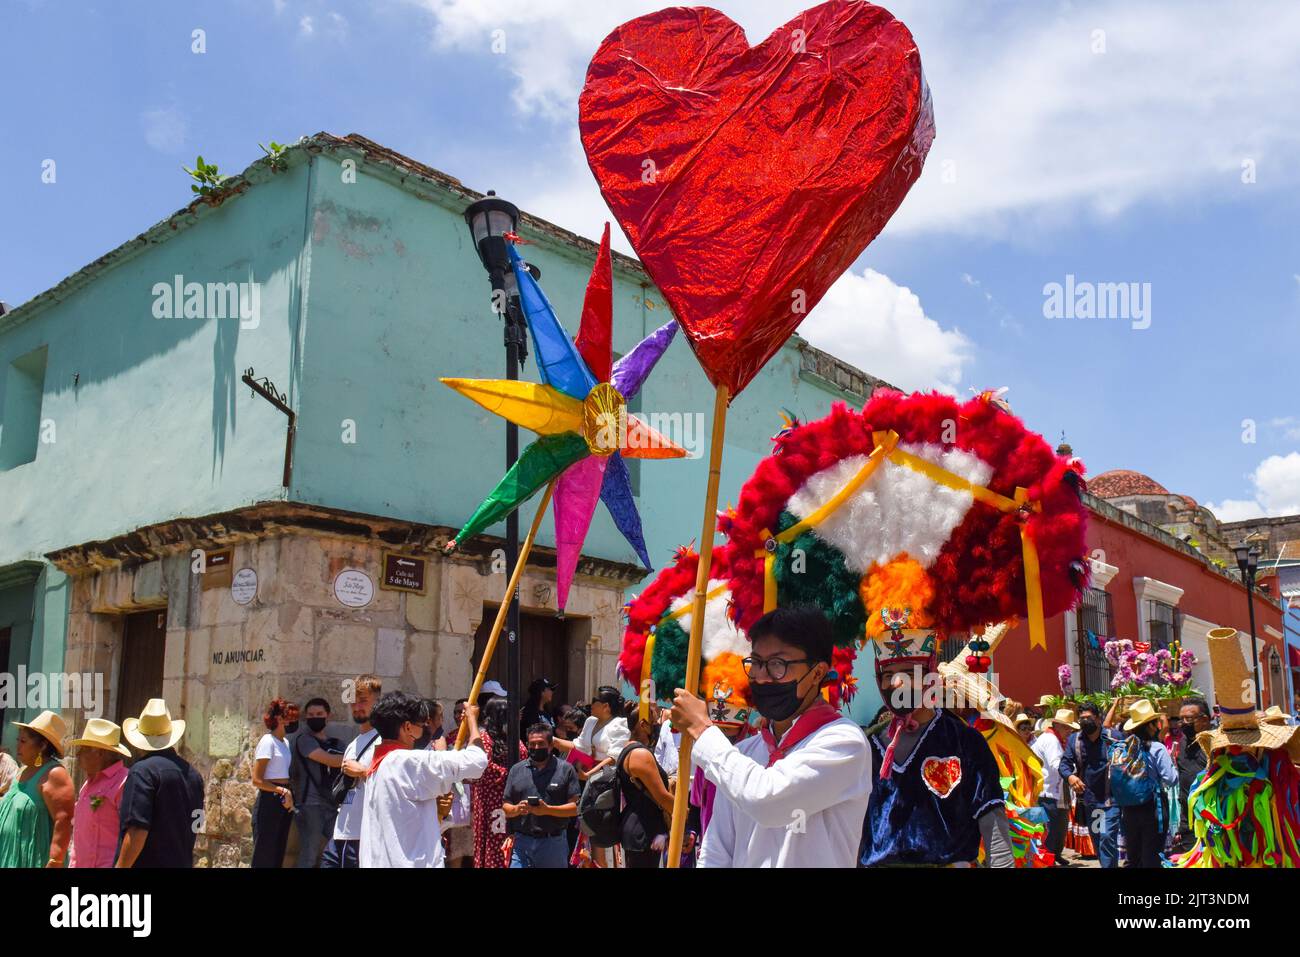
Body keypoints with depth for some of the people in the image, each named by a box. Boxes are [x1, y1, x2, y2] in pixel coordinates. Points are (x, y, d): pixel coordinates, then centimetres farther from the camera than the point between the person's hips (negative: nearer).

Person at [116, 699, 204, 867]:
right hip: (182, 863, 7)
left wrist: (121, 866, -14)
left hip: (146, 863, -7)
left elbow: (137, 830, -20)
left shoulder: (142, 771, -12)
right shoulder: (192, 774, 9)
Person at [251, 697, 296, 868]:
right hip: (269, 802, -8)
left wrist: (289, 795, 4)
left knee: (278, 855, 12)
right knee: (264, 856, -4)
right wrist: (282, 791, -17)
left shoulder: (286, 742, 12)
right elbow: (257, 780, -15)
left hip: (284, 802, 8)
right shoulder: (268, 741, -11)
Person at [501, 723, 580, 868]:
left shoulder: (566, 769, 1)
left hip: (554, 843, -2)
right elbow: (506, 807, 13)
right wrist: (517, 809, -10)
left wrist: (547, 810, -17)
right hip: (522, 842, 2)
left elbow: (575, 807, -4)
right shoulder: (516, 770, 12)